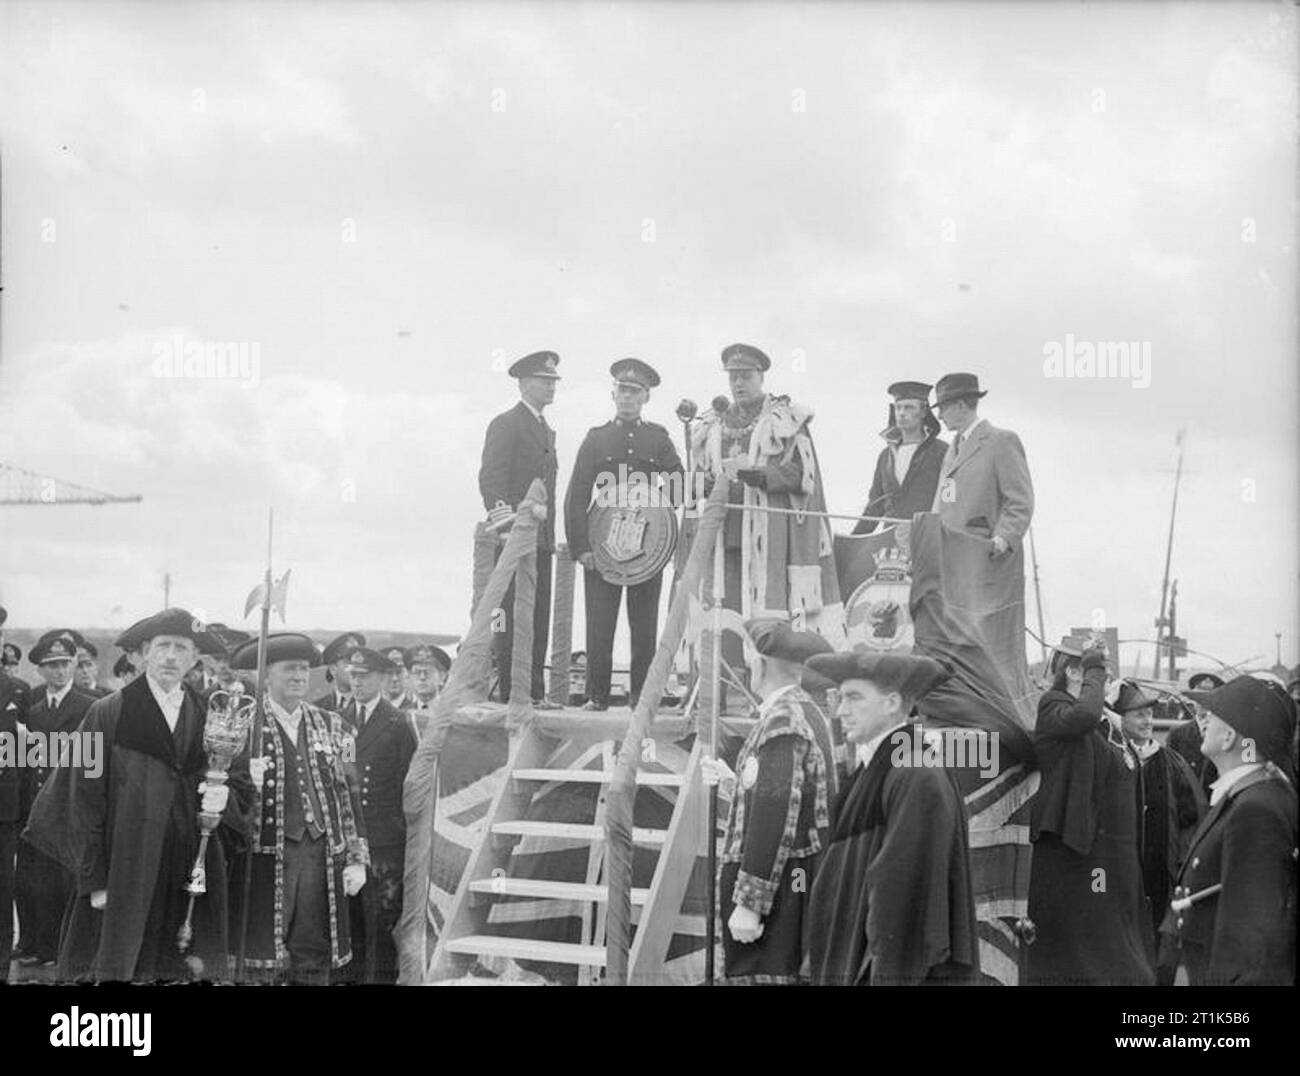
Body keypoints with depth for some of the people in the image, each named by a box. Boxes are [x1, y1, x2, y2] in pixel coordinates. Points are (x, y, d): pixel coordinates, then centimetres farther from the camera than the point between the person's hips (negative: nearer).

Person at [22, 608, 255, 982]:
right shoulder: (107, 715, -1)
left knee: (192, 972, 1)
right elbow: (84, 800, -3)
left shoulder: (209, 719, 10)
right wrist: (94, 881, -7)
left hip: (193, 880, 3)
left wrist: (225, 797, -10)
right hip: (125, 879, -3)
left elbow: (243, 784, 14)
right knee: (119, 969, -5)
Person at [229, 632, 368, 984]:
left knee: (315, 959, 5)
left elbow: (349, 795, 12)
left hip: (323, 853, 3)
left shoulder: (333, 727, 13)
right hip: (268, 855, -3)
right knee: (265, 959, -4)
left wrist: (357, 860, 7)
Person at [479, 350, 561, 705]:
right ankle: (510, 693, -6)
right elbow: (491, 479, -15)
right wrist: (506, 524, -24)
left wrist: (551, 535, 17)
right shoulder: (505, 425, -6)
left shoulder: (545, 429, 21)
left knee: (539, 619, 7)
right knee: (513, 619, -7)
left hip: (540, 539, 8)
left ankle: (535, 692, 10)